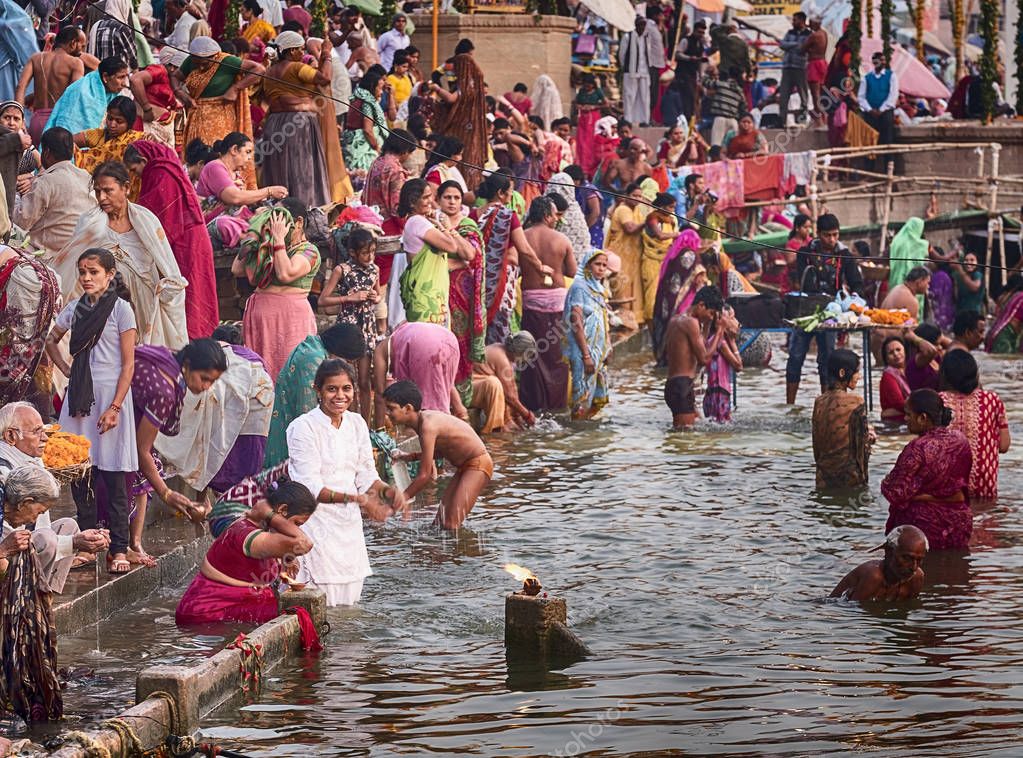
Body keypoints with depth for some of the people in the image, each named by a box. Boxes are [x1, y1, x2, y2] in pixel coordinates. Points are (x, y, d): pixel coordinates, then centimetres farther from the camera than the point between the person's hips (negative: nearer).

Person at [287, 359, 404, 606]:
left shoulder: (356, 424, 7)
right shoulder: (303, 428, -13)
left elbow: (365, 474, 10)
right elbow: (310, 488, -17)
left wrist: (388, 491, -11)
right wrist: (355, 498, -27)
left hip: (349, 522, 6)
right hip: (317, 521, -6)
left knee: (349, 599, 10)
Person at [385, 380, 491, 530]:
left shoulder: (428, 426, -26)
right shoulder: (422, 419, 2)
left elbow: (425, 475, -24)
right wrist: (410, 457, 6)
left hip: (478, 464, -10)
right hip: (463, 466, 10)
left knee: (451, 524, -17)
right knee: (440, 522, 6)